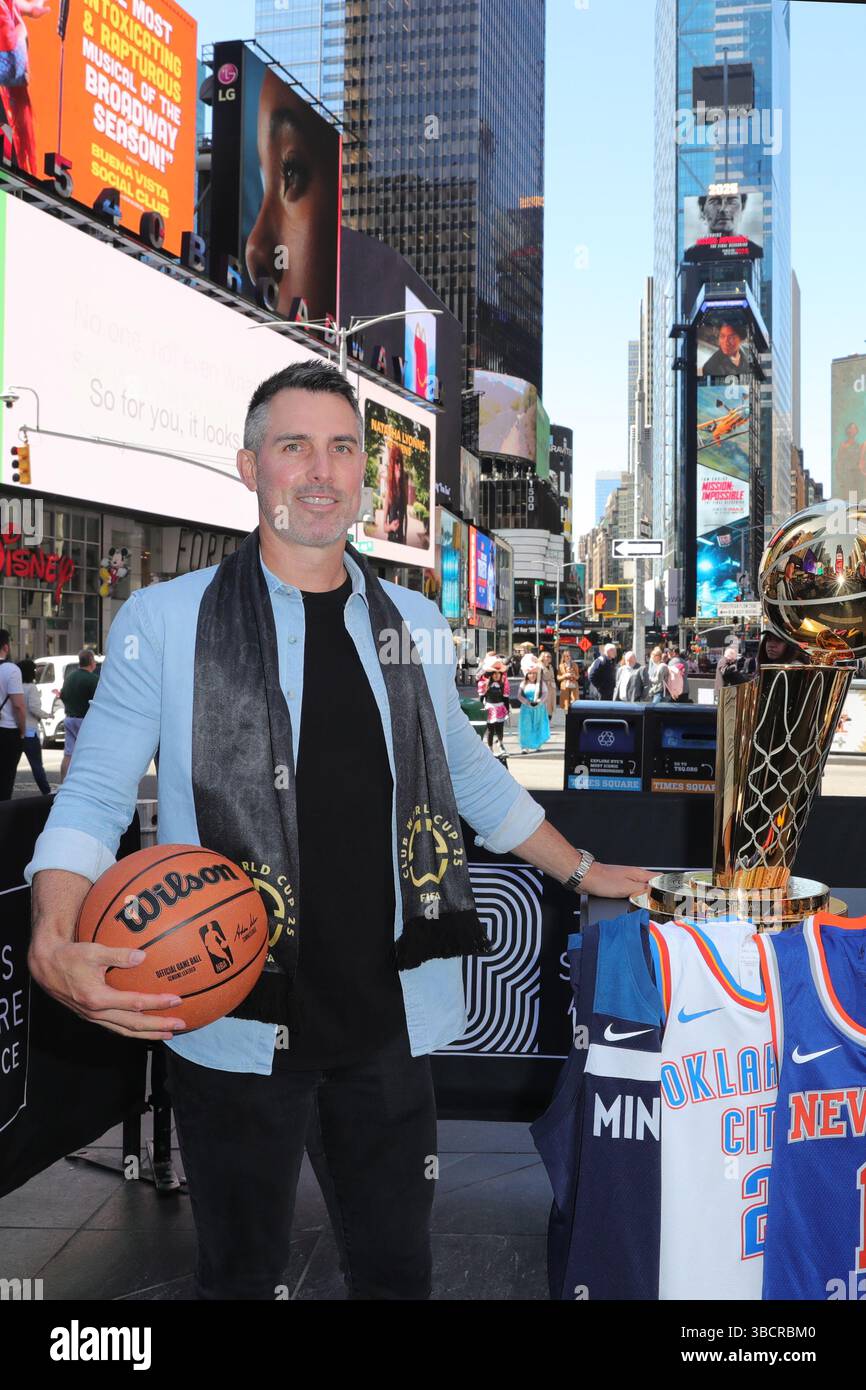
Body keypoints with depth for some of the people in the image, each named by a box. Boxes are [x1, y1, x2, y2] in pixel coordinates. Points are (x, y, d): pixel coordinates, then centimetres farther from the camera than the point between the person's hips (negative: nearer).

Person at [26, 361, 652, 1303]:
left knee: (396, 1267, 16)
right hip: (234, 1019, -3)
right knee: (241, 1274, 14)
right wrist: (55, 944, -23)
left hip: (391, 1015, 3)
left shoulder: (415, 625, 7)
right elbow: (94, 796, -6)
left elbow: (468, 773, 20)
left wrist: (583, 871, 23)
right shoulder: (165, 622, -5)